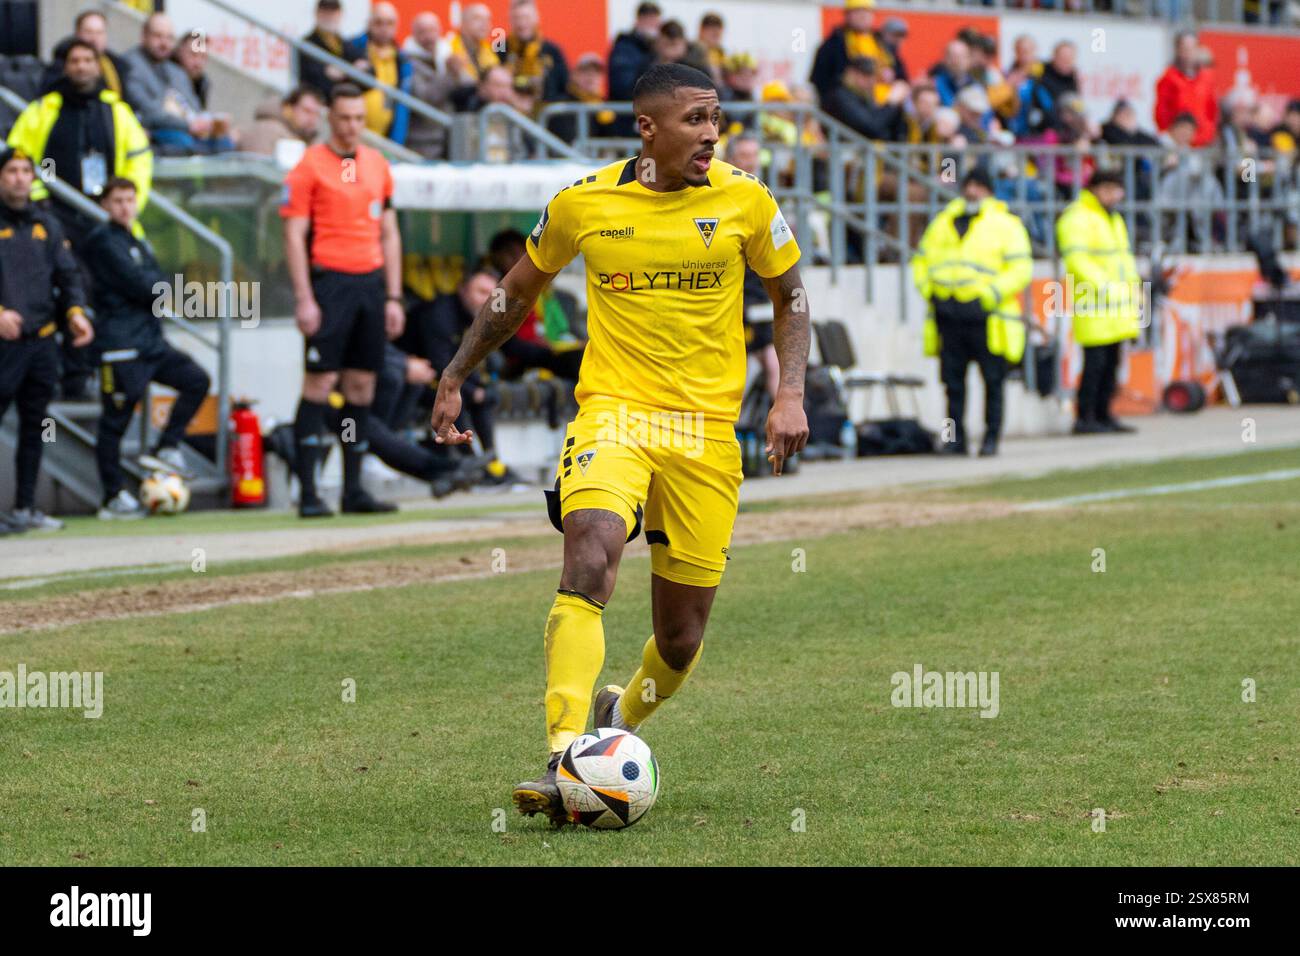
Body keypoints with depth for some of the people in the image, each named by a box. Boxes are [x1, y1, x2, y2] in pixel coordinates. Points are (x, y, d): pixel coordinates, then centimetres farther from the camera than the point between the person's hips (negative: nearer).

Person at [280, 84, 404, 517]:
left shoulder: (377, 164, 14)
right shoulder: (310, 166, -3)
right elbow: (294, 236, -6)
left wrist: (393, 297, 12)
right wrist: (304, 298, -13)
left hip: (372, 282, 6)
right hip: (330, 282, -6)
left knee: (362, 385, 6)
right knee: (320, 383, -7)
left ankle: (354, 489, 10)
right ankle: (308, 493, -7)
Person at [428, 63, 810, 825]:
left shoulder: (744, 201, -2)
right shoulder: (584, 204, -2)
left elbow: (790, 295, 12)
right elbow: (517, 293, 14)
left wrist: (791, 396, -1)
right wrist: (455, 379, 16)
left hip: (708, 428, 2)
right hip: (612, 411, -1)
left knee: (681, 638, 6)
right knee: (589, 562, -29)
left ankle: (623, 720, 40)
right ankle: (564, 766, -33)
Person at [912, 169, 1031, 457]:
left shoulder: (1005, 225, 3)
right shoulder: (943, 222, 18)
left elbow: (1020, 268, -4)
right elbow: (922, 259, 22)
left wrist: (992, 294, -15)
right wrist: (926, 287, 3)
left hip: (986, 315, -4)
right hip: (947, 314, 4)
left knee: (992, 379, -2)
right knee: (953, 379, 4)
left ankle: (992, 437, 5)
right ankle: (956, 438, 8)